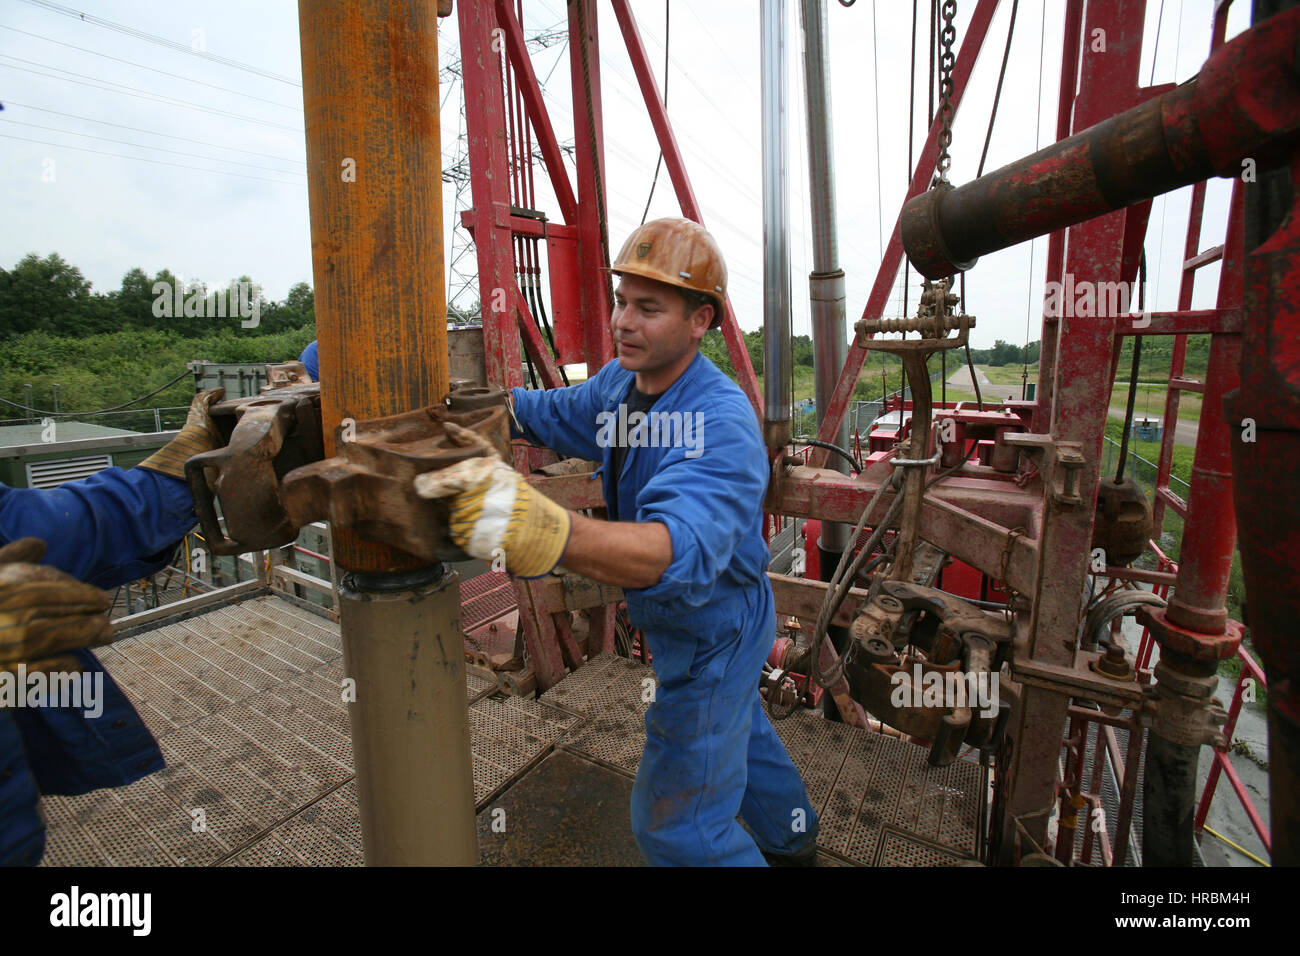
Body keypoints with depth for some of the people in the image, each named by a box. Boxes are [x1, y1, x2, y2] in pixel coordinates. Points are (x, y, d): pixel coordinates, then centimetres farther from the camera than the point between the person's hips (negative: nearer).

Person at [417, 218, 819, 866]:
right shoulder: (621, 382, -6)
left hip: (712, 635, -9)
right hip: (679, 624, 9)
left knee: (676, 823, 7)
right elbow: (549, 414, 8)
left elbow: (681, 550, -50)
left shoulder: (722, 423, -34)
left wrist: (540, 530, -65)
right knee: (737, 729, 32)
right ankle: (791, 838, 62)